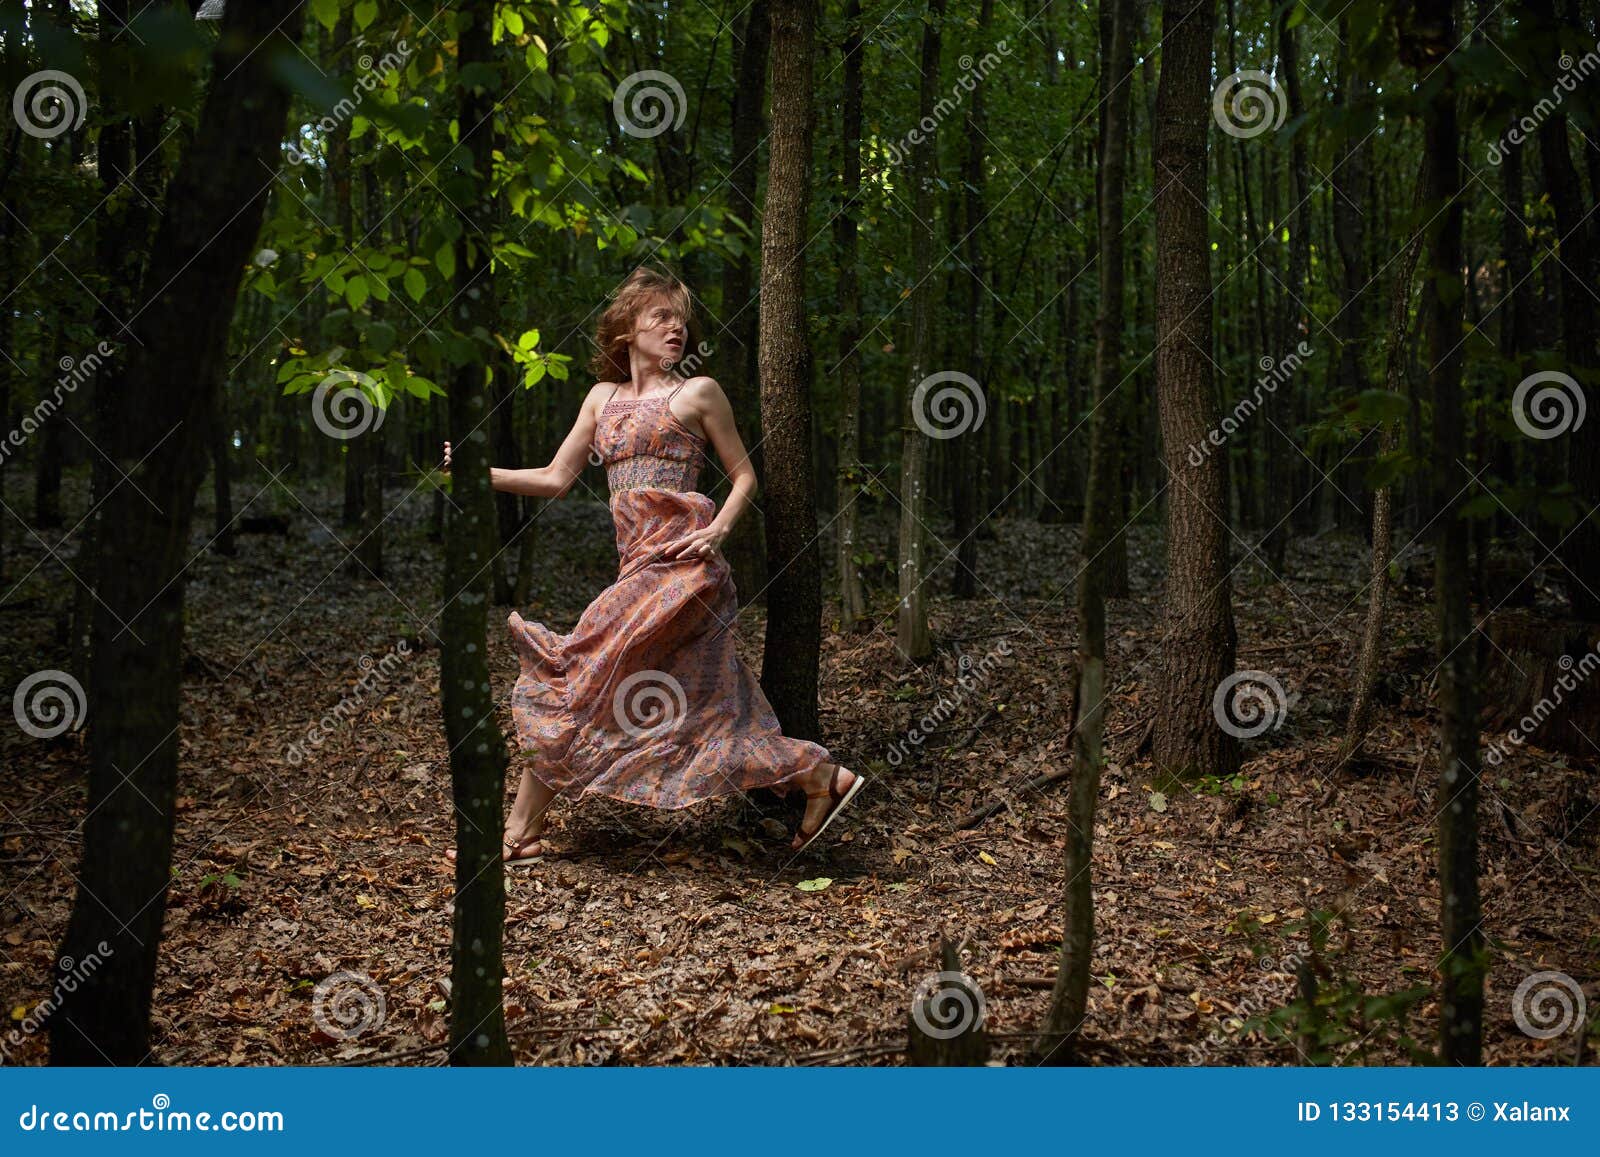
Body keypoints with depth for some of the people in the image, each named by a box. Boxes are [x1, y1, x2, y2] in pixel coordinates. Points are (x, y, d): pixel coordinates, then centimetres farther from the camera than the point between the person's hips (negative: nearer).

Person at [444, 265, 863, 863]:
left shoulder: (697, 392, 2)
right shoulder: (603, 397, 17)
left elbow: (744, 475, 6)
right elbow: (556, 478, 16)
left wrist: (719, 528, -11)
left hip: (680, 561, -6)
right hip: (638, 564, 7)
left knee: (581, 671, -8)